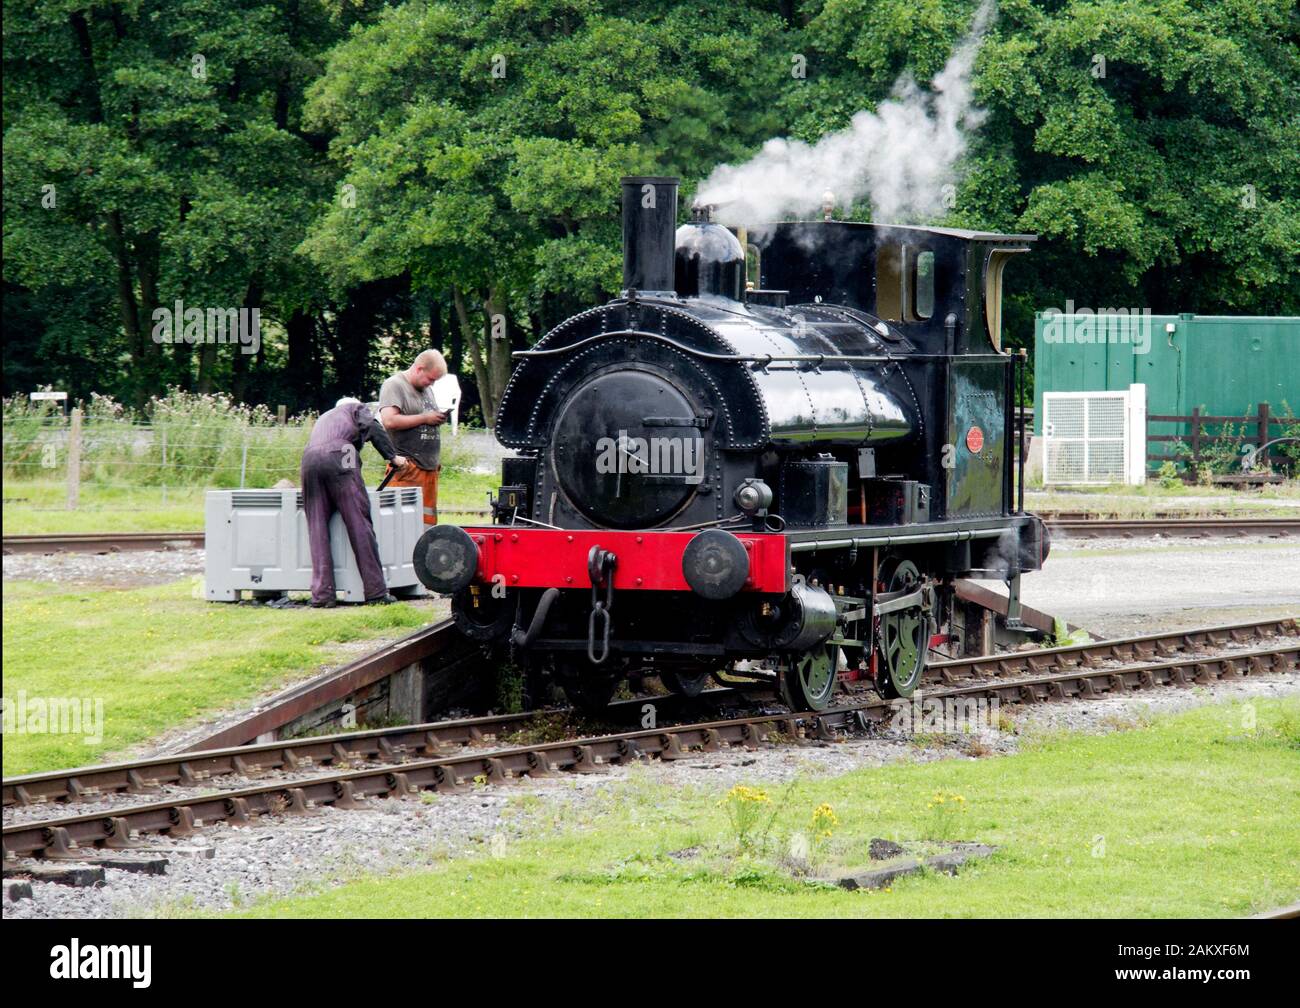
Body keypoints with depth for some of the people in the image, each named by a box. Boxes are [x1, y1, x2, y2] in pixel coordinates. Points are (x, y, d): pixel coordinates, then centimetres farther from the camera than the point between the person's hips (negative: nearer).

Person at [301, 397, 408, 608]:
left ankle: (322, 595, -7)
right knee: (359, 525, -5)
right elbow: (373, 428, 8)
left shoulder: (324, 418, 42)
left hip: (310, 459, 5)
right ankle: (376, 592, -8)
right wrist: (393, 456, 7)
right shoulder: (356, 409, 27)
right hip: (338, 456, -5)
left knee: (318, 529, 3)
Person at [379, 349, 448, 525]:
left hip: (430, 469, 9)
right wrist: (424, 418, -12)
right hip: (407, 469, -8)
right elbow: (389, 421, -18)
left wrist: (438, 419, 11)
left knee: (428, 520, 4)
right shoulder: (394, 385, -5)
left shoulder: (426, 390, 22)